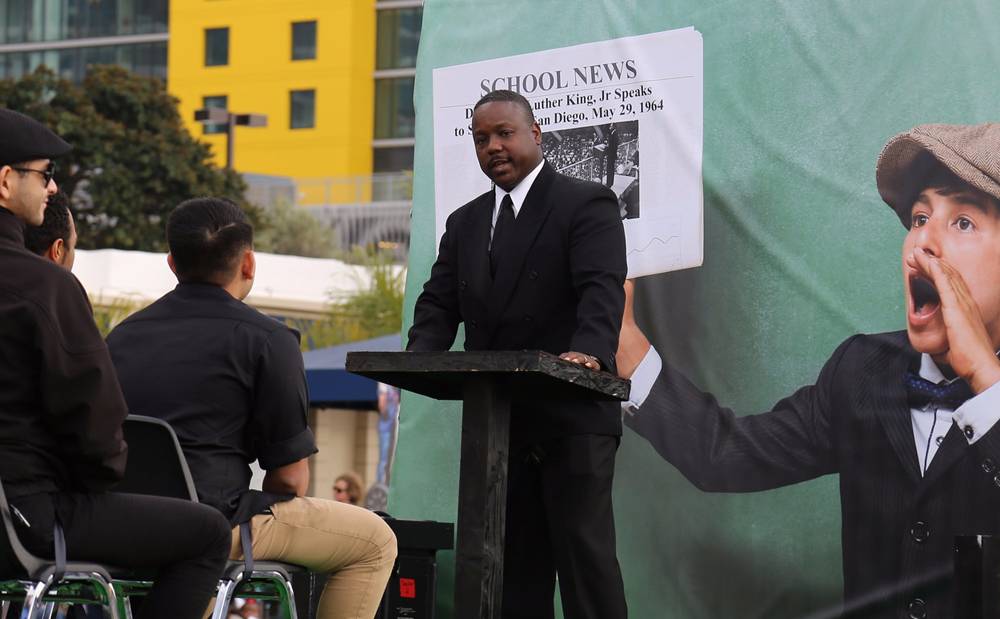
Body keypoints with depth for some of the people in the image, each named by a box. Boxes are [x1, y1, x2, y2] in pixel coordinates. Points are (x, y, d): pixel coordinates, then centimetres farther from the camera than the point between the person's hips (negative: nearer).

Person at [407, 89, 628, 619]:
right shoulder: (464, 224, 18)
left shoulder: (586, 204, -3)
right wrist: (420, 354, -11)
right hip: (497, 421, 6)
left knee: (584, 553, -8)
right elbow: (440, 302, 11)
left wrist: (589, 352, -36)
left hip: (571, 416, -6)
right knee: (514, 561, 8)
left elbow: (602, 290, -16)